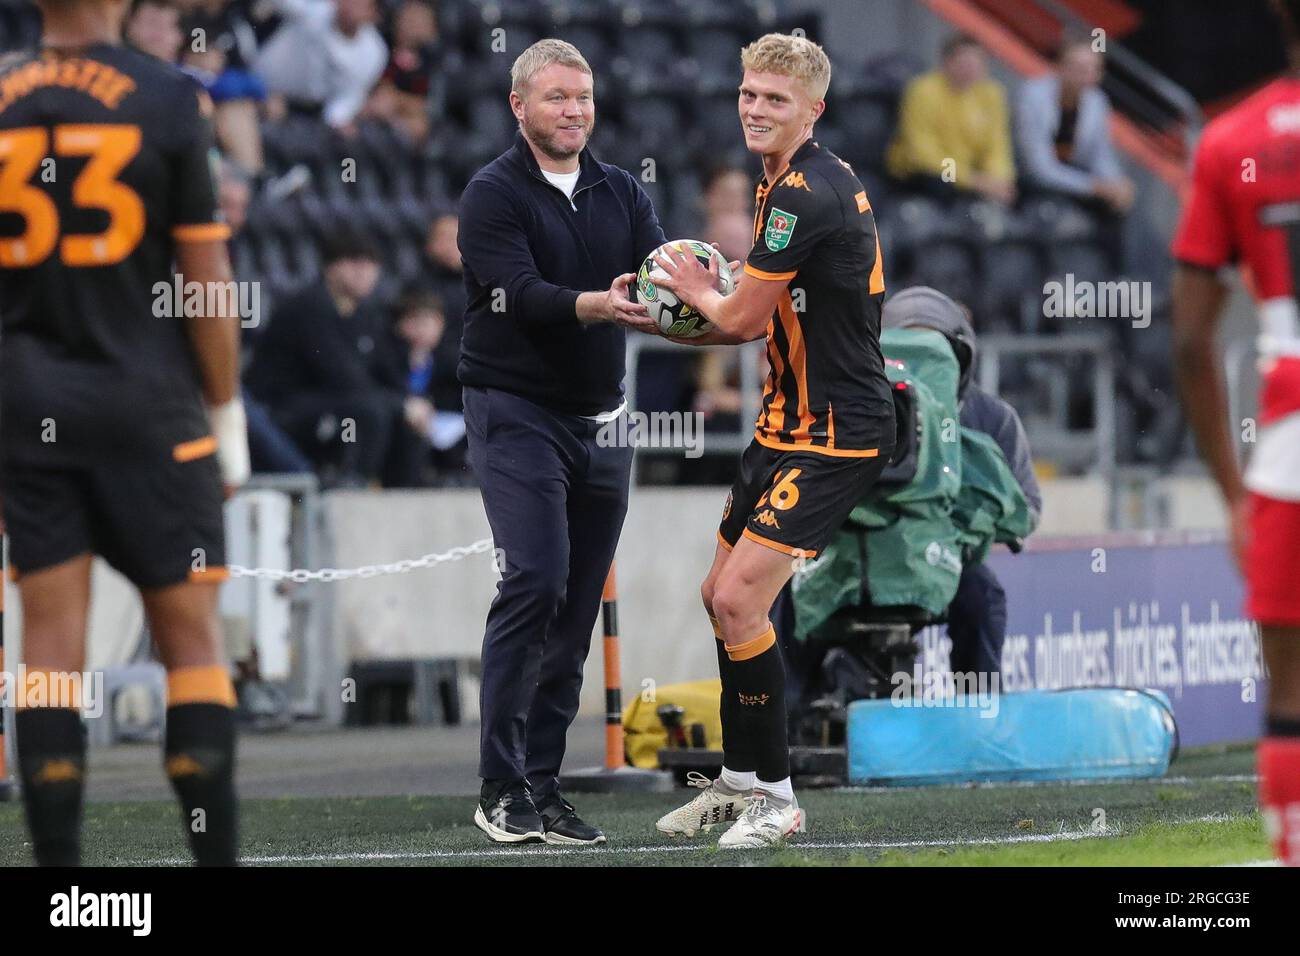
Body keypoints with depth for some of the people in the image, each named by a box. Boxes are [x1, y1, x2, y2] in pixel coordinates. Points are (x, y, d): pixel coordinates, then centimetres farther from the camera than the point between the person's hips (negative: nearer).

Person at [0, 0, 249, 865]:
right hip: (148, 403, -2)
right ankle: (216, 851, 1)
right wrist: (227, 413, 4)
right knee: (192, 636, 4)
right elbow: (206, 275, -4)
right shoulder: (168, 101, -5)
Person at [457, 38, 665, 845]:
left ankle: (543, 787, 8)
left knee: (578, 606, 4)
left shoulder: (621, 192, 11)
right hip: (517, 411, -6)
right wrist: (597, 306, -37)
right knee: (535, 580, -19)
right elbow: (522, 293, -19)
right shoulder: (495, 194, -5)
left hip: (601, 421, 6)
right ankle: (502, 789, -16)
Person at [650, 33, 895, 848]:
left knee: (740, 601, -16)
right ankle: (741, 780, 27)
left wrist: (695, 291, 5)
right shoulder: (822, 179, 12)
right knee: (723, 594, 16)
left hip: (837, 431, -11)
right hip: (793, 421, 11)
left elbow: (745, 317, -15)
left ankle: (774, 798, -6)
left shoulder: (803, 193, -20)